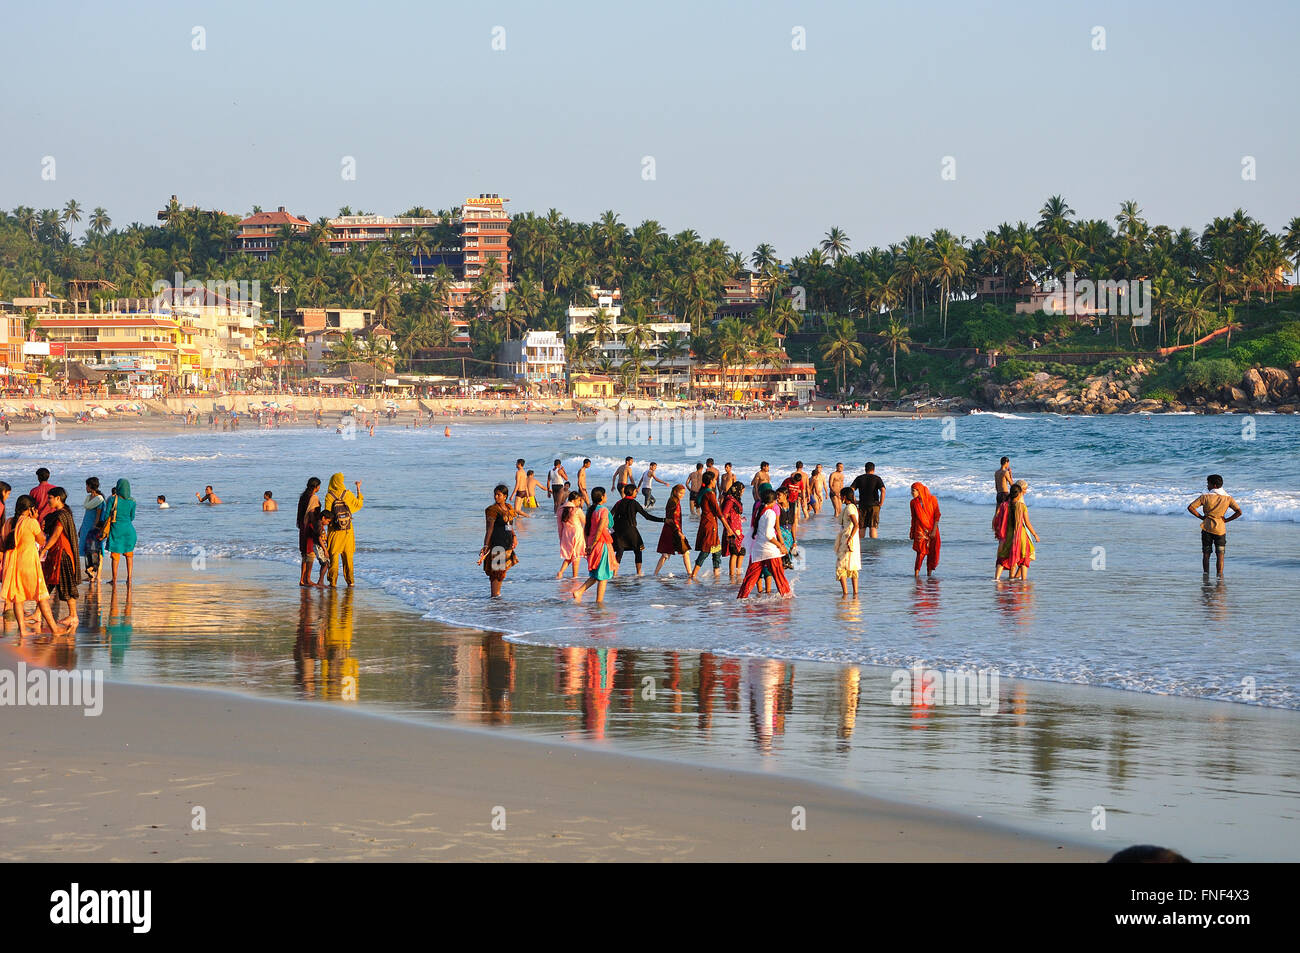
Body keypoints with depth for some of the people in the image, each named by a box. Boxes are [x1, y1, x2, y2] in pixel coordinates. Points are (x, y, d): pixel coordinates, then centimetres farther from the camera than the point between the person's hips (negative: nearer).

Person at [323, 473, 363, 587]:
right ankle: (350, 581, 11)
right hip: (348, 531, 2)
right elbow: (359, 504, 13)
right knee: (348, 556, 10)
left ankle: (333, 582, -1)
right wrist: (358, 489, 21)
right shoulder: (348, 494, -3)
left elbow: (327, 514, -11)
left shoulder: (329, 496, -9)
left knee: (333, 556, 3)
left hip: (334, 531, -2)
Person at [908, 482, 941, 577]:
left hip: (932, 530, 0)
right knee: (921, 552, -13)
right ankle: (916, 574, -13)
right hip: (920, 530, 0)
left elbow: (937, 516, -4)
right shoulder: (913, 502, 3)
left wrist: (934, 530, -10)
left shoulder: (932, 500, -5)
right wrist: (912, 532, 12)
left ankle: (929, 573, 17)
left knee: (932, 553, 3)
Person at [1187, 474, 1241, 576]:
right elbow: (1239, 512, -8)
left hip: (1207, 528, 0)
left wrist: (1201, 517, 0)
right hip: (1220, 529, 0)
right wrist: (1226, 520, 0)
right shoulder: (1228, 498, -2)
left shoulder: (1205, 497, -6)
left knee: (1206, 554, 9)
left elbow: (1190, 507, -10)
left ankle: (1206, 575, 8)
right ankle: (1219, 575, -2)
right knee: (1220, 555, 5)